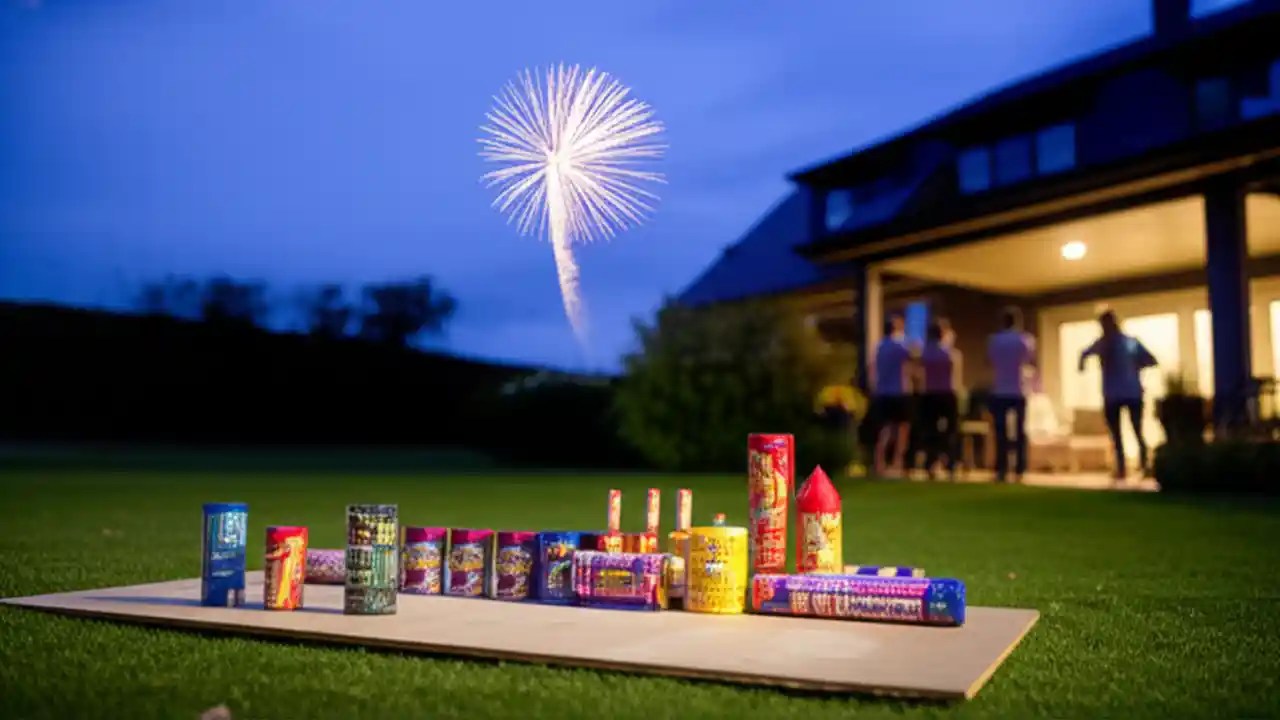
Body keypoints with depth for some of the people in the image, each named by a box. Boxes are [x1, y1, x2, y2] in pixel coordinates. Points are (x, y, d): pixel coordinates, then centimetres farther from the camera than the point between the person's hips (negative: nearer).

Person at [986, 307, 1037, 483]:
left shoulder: (993, 340, 0)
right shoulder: (1025, 340, -1)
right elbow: (1032, 363, 4)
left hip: (999, 392, 0)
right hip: (1019, 392, 0)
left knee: (1001, 432, 3)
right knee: (1020, 432, 7)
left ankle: (1001, 471, -2)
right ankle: (1019, 471, 3)